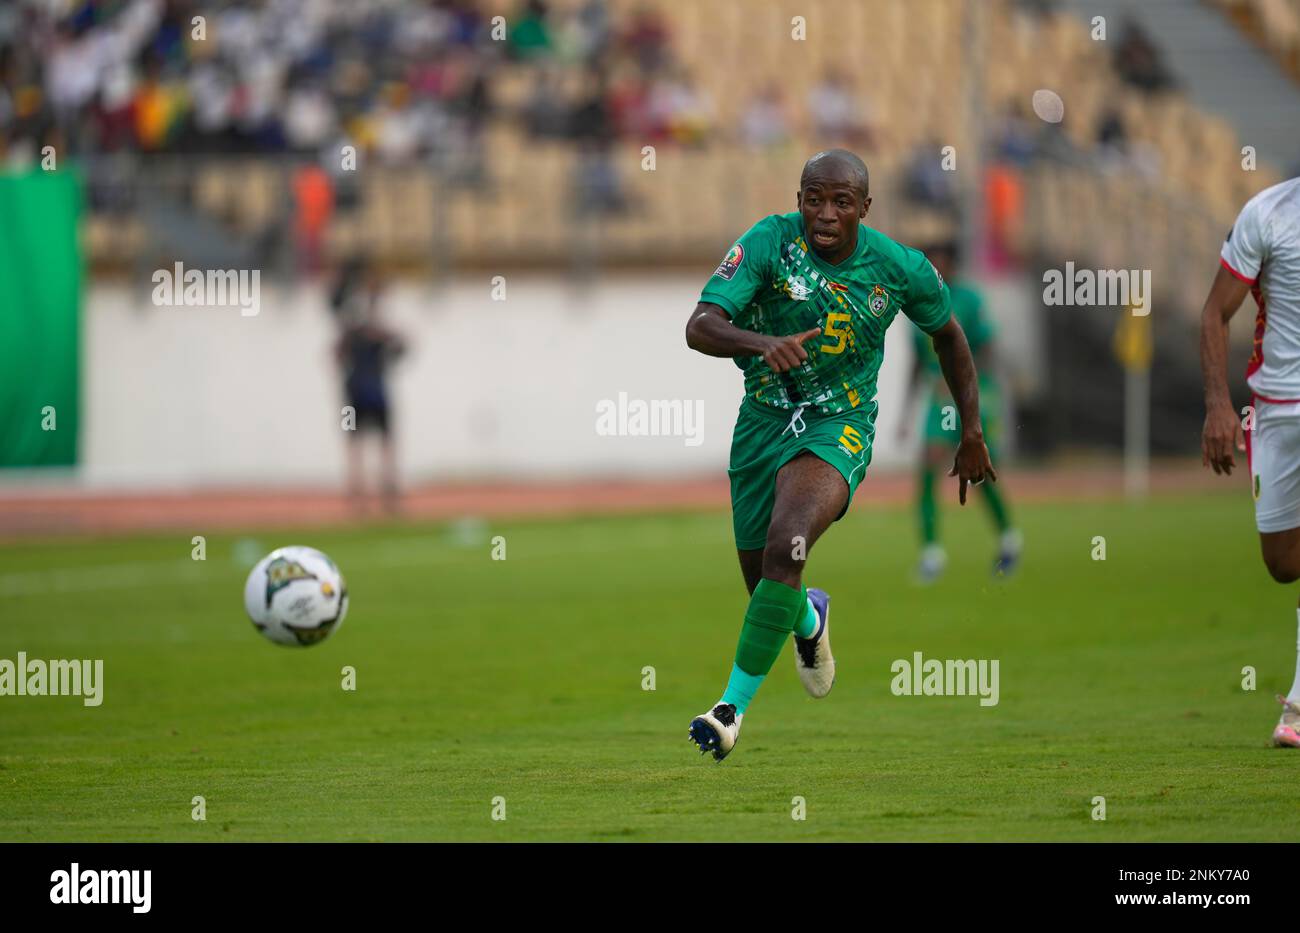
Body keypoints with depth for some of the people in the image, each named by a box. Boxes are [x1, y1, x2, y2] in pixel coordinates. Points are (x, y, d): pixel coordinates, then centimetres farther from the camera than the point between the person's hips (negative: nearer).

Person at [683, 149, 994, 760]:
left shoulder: (900, 269, -10)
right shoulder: (769, 243, -15)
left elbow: (947, 334, 11)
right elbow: (699, 327, -25)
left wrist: (972, 433, 15)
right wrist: (763, 343, -45)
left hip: (840, 428, -2)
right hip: (763, 422, 2)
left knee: (785, 549, -29)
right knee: (767, 593, 11)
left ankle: (734, 704, -19)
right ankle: (809, 618, 51)